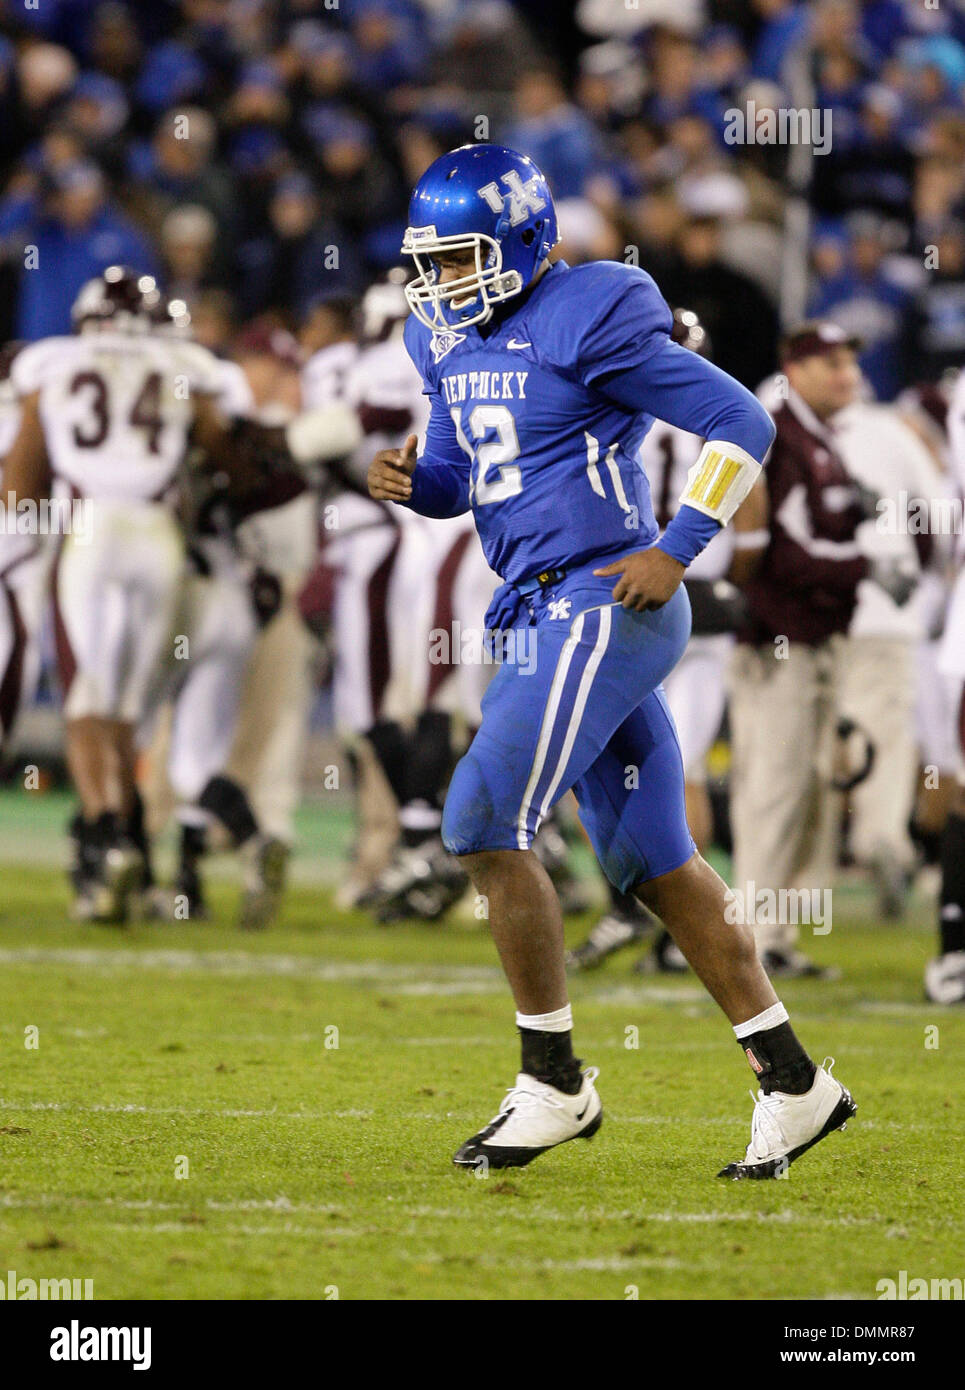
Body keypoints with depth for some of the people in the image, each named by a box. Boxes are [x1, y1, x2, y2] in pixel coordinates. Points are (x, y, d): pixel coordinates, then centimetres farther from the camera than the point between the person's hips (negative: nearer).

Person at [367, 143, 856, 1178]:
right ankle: (793, 1083, 15)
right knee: (651, 863, 10)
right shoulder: (451, 339, 13)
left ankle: (553, 1084, -1)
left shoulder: (590, 322, -13)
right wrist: (411, 481, 3)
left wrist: (676, 550, -15)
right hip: (543, 617, 9)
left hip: (601, 605, -9)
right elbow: (456, 477, 26)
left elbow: (740, 424, -11)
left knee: (483, 824, -11)